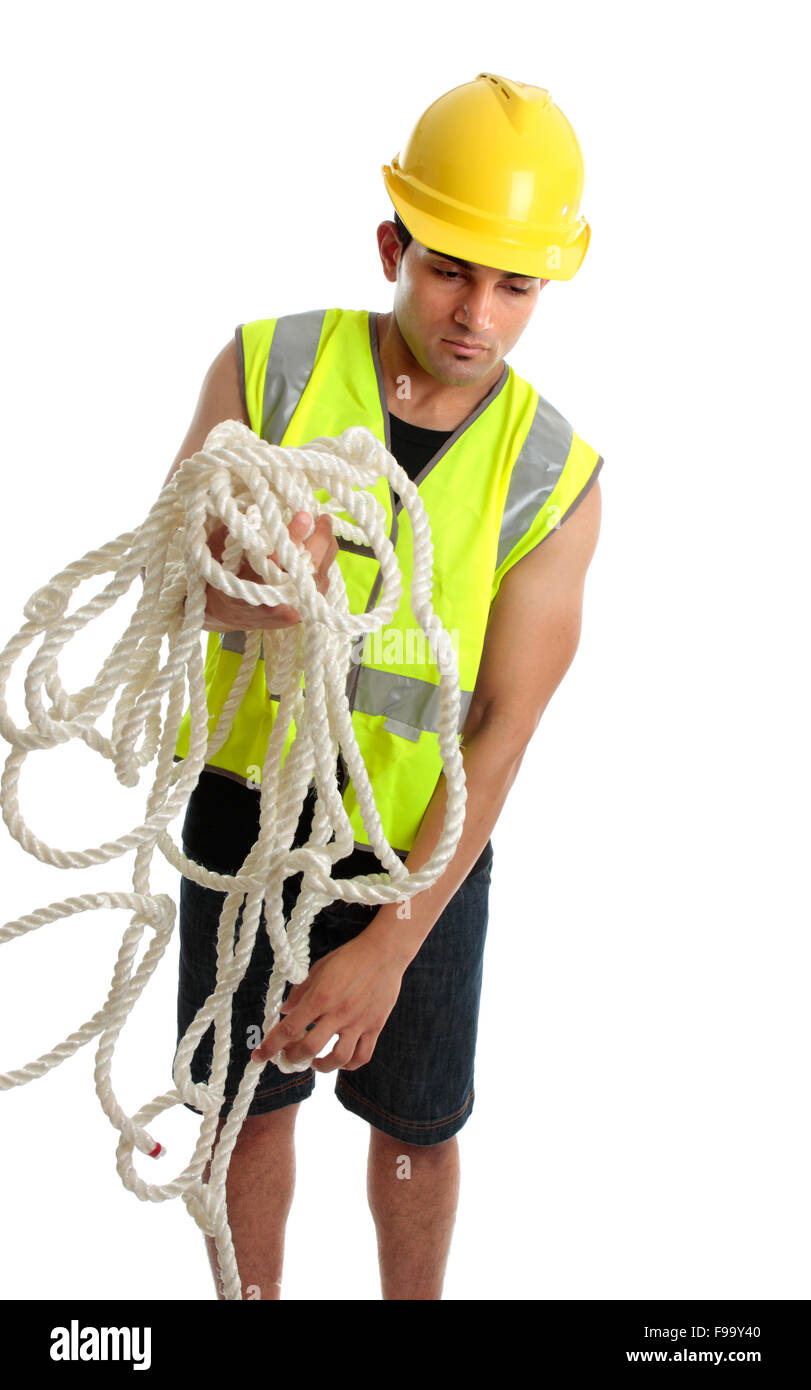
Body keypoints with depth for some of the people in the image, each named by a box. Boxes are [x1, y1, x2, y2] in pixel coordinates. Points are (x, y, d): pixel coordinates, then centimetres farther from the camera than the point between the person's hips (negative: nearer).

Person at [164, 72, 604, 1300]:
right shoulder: (267, 366, -13)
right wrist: (251, 597, -40)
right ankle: (251, 1295, 40)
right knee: (254, 1098, 14)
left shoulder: (555, 480, -15)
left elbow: (503, 729, -18)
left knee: (416, 1122, 15)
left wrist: (390, 944, -24)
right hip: (247, 795, 1)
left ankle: (414, 1301, 43)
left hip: (420, 831, 0)